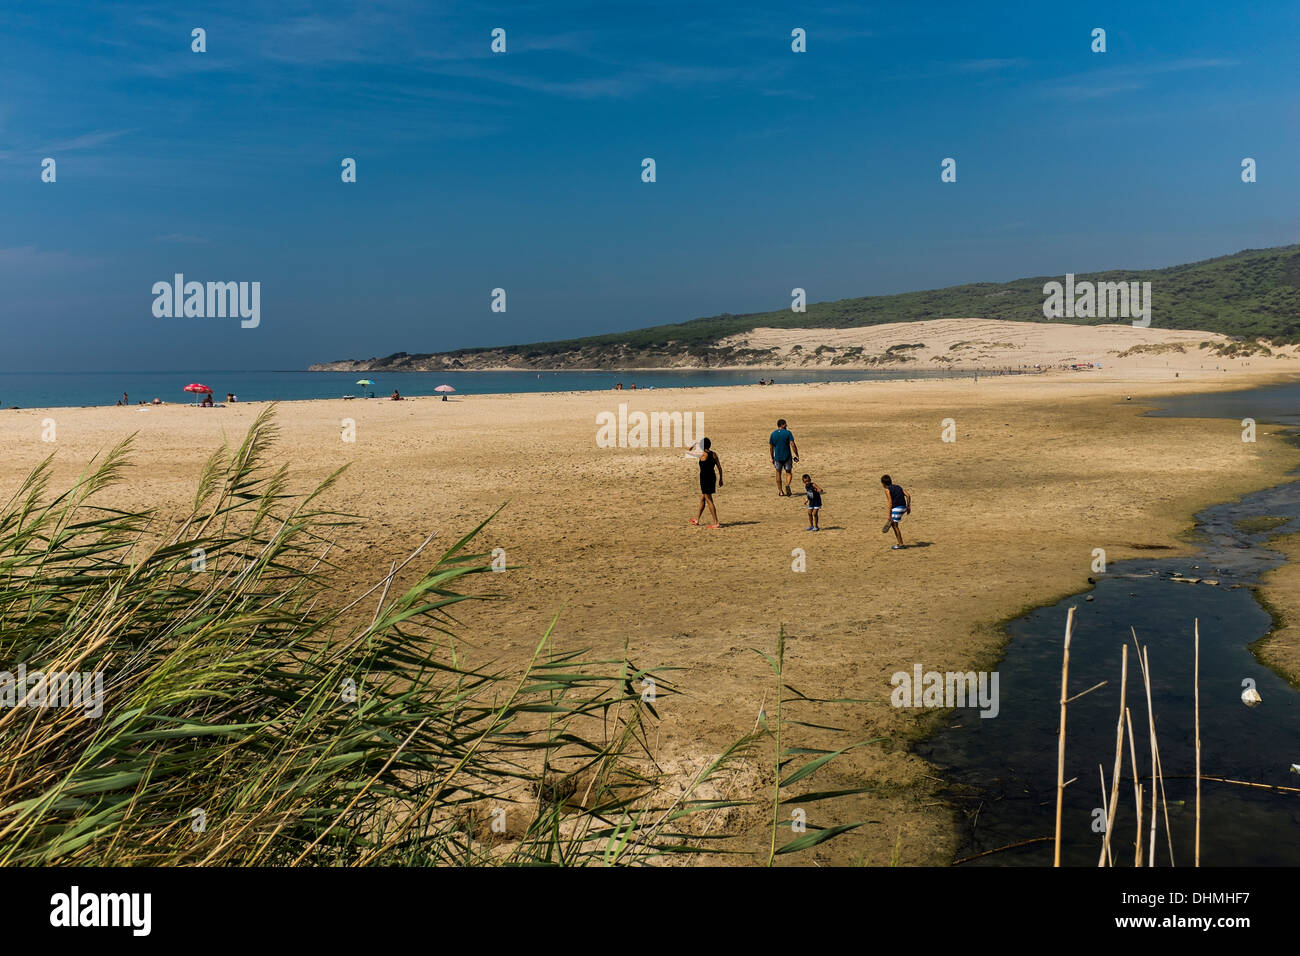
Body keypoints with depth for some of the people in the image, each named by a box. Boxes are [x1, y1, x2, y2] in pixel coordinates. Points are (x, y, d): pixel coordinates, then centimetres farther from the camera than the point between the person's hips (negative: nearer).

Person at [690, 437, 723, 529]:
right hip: (712, 477, 8)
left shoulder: (703, 455, -14)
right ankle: (696, 520, 33)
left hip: (704, 479, -8)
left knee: (709, 501, -4)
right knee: (702, 499, 21)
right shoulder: (714, 454, 4)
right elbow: (719, 468, 6)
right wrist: (720, 479, 14)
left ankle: (716, 523, -6)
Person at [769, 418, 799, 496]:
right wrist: (796, 455, -7)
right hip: (787, 456, -2)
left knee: (778, 473, 14)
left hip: (777, 457, 2)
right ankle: (787, 485, -17)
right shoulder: (787, 433, -7)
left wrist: (772, 458, 14)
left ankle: (780, 492, 14)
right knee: (788, 472, 12)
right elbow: (792, 445, -13)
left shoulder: (773, 434, 2)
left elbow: (771, 447, 5)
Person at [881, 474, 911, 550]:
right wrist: (908, 506, 13)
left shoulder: (887, 490, -3)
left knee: (895, 526, 3)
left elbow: (890, 502, -12)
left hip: (896, 508, -7)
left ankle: (900, 544, 5)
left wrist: (889, 515, -12)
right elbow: (908, 495, 9)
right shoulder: (898, 487, 17)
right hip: (903, 507, 7)